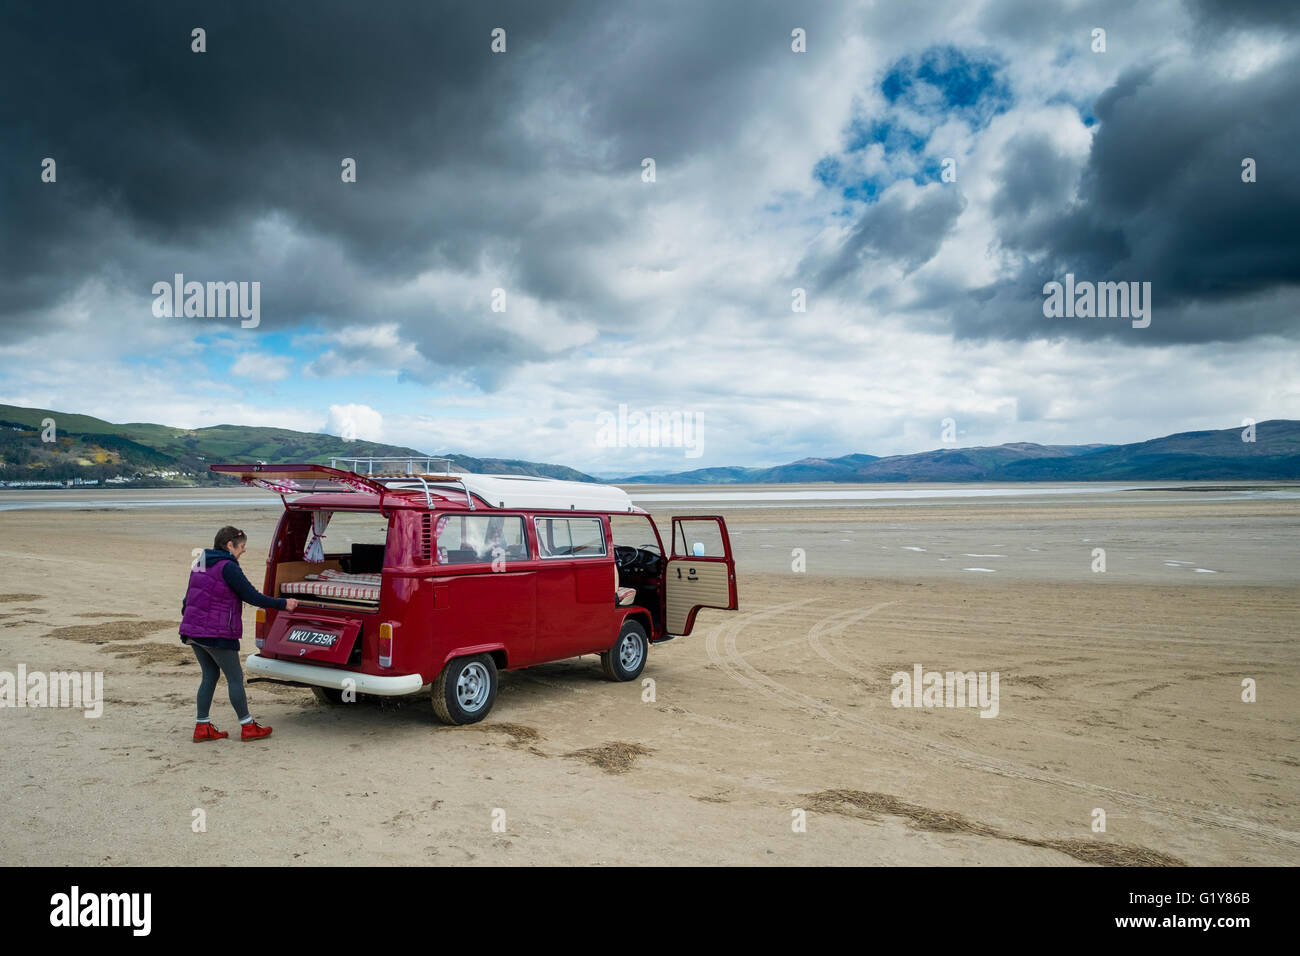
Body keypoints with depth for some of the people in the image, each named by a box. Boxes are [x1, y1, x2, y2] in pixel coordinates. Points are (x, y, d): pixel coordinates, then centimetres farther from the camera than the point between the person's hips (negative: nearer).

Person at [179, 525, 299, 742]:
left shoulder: (200, 564, 14)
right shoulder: (227, 567, -15)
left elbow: (188, 598, 20)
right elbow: (251, 596, -16)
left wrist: (188, 621, 30)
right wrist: (283, 604, -9)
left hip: (193, 630, 9)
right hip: (216, 633, -9)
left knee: (210, 676, 17)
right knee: (235, 678, 2)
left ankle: (202, 727, 18)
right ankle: (247, 727, 10)